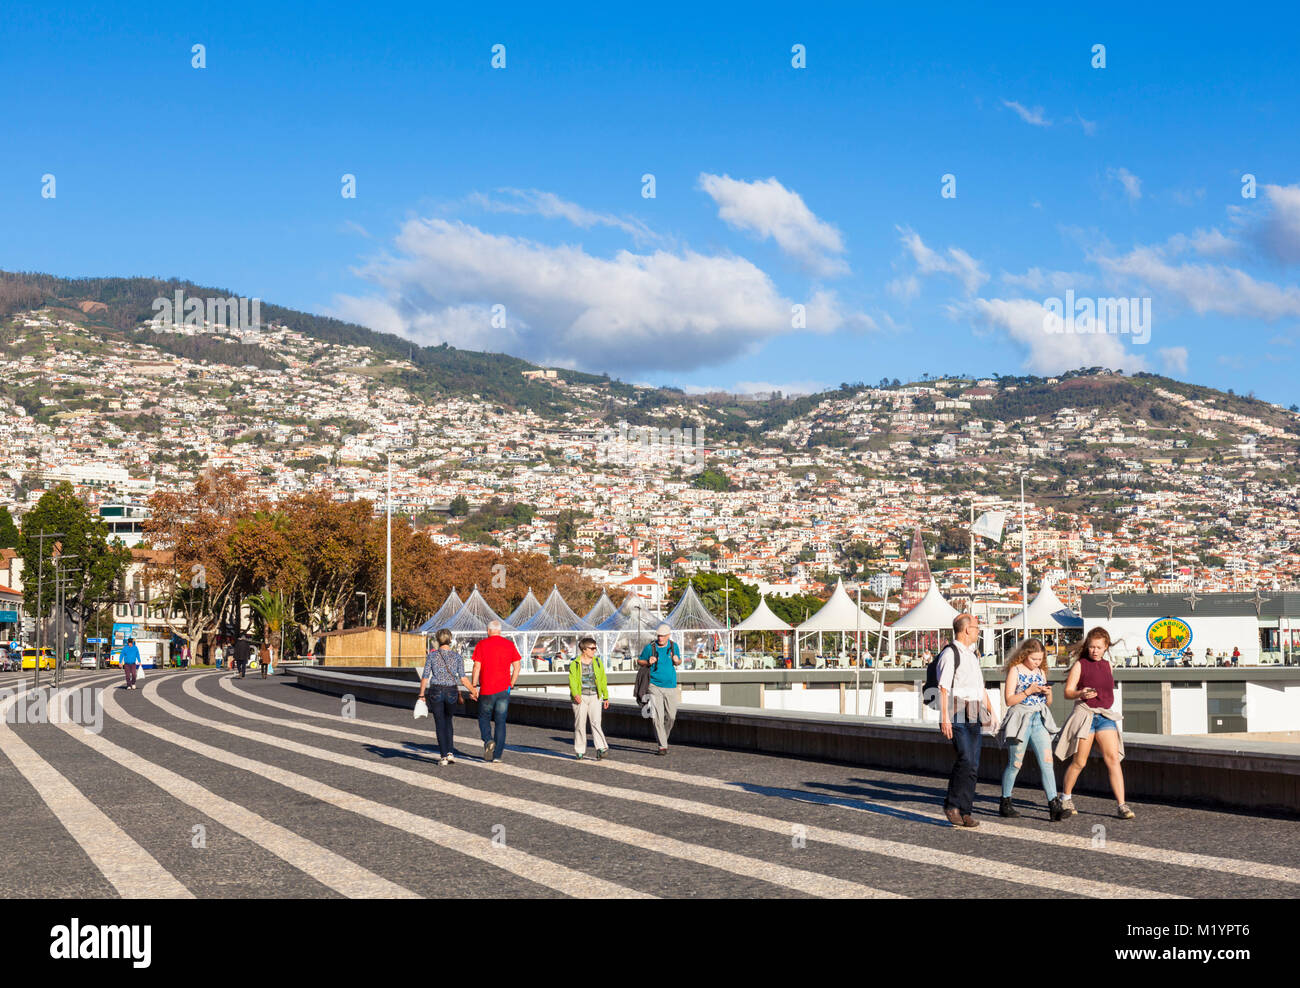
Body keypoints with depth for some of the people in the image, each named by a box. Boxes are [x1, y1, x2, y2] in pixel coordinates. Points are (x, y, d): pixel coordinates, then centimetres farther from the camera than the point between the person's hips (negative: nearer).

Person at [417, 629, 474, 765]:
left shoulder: (431, 655, -2)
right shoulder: (457, 656, -2)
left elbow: (425, 677, -3)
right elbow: (463, 678, -7)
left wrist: (421, 695, 3)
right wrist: (473, 691, 2)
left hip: (436, 692, -1)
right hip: (452, 692, 1)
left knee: (440, 724, 6)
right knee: (448, 721, 19)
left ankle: (443, 756, 2)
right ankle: (450, 753, 7)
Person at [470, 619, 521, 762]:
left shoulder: (481, 645, -3)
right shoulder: (509, 645, 4)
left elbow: (477, 667, -7)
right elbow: (517, 667, 4)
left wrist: (474, 687, -1)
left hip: (486, 690, -2)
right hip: (504, 690, 2)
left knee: (484, 718, 15)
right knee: (501, 722, 7)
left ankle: (488, 741, -12)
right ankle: (497, 755, 4)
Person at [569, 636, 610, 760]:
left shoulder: (597, 662, 11)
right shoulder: (575, 664, 0)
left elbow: (603, 681, 15)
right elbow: (572, 681, -9)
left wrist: (606, 697, 13)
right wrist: (575, 694, -25)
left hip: (595, 697, 1)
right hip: (580, 698, -1)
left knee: (596, 722, -12)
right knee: (580, 724, 3)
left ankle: (601, 748, -20)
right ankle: (580, 751, 13)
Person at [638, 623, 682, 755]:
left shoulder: (674, 646, 5)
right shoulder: (650, 647, -4)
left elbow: (679, 662, 19)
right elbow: (639, 661, 7)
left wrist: (677, 661, -6)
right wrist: (648, 662, -14)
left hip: (670, 686, 3)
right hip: (655, 686, -3)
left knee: (671, 717, 7)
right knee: (658, 717, -10)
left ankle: (663, 738, 31)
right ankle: (662, 746, -8)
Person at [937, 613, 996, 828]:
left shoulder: (972, 654, 20)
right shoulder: (950, 654, -8)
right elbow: (943, 688, -13)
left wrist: (989, 708, 28)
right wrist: (944, 719, -18)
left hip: (973, 718, 8)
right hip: (956, 718, -8)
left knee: (973, 765, 3)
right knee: (966, 760, -18)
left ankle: (964, 811, 6)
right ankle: (952, 805, -6)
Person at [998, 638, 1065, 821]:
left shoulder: (1041, 671, 13)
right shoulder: (1015, 670, -4)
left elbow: (1048, 702, 19)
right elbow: (1009, 699, -10)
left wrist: (1048, 693, -3)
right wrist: (1029, 691, -19)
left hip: (1039, 720, 5)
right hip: (1020, 719, -5)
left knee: (1047, 762, -7)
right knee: (1015, 763, 3)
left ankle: (1054, 806, -12)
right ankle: (1005, 803, 17)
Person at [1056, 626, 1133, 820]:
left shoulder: (1106, 665, 13)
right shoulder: (1080, 665, -2)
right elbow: (1068, 692, -6)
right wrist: (1081, 694, -25)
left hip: (1106, 716, 4)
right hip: (1084, 714, -4)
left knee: (1113, 758, -9)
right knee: (1079, 762, 1)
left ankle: (1122, 806, -11)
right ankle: (1065, 798, 23)